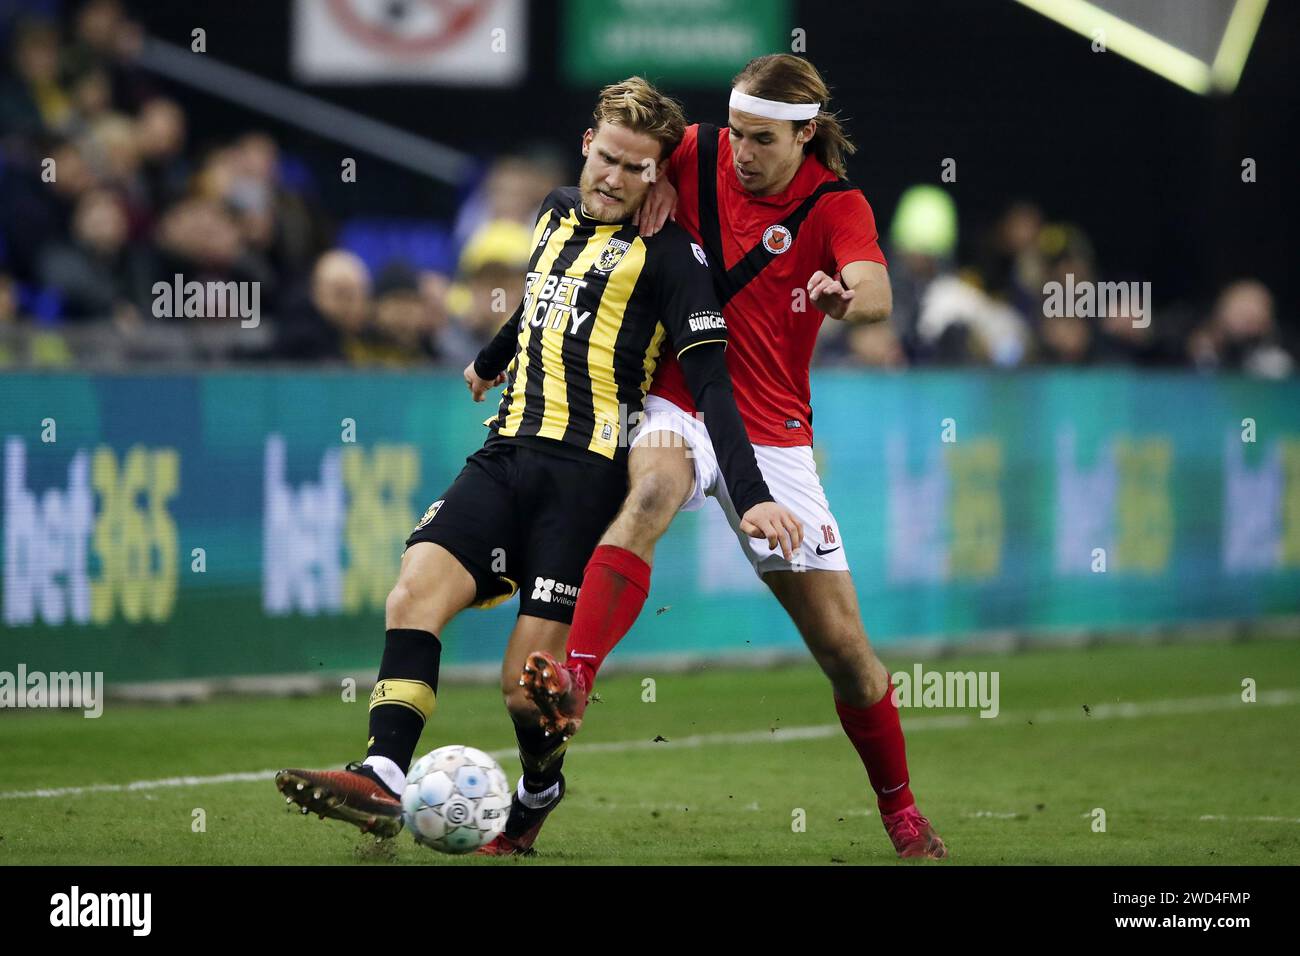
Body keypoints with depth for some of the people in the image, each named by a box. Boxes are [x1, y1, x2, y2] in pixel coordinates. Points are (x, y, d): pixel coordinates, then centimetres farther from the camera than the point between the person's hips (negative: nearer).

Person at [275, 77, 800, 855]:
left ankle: (540, 790, 21)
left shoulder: (670, 253, -4)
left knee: (528, 685, -10)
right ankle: (384, 780, -23)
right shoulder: (559, 213, 16)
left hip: (590, 469, -6)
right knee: (415, 593, -18)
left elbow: (711, 382, -10)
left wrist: (752, 496, -21)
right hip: (510, 451, 6)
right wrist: (491, 361, 56)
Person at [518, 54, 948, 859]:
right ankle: (574, 684, -53)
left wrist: (845, 296, -50)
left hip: (774, 436, 0)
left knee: (842, 643, 2)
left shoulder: (837, 205, -7)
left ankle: (900, 808, 25)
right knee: (650, 490, -38)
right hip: (681, 408, 0)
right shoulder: (699, 157, -3)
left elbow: (876, 296, -26)